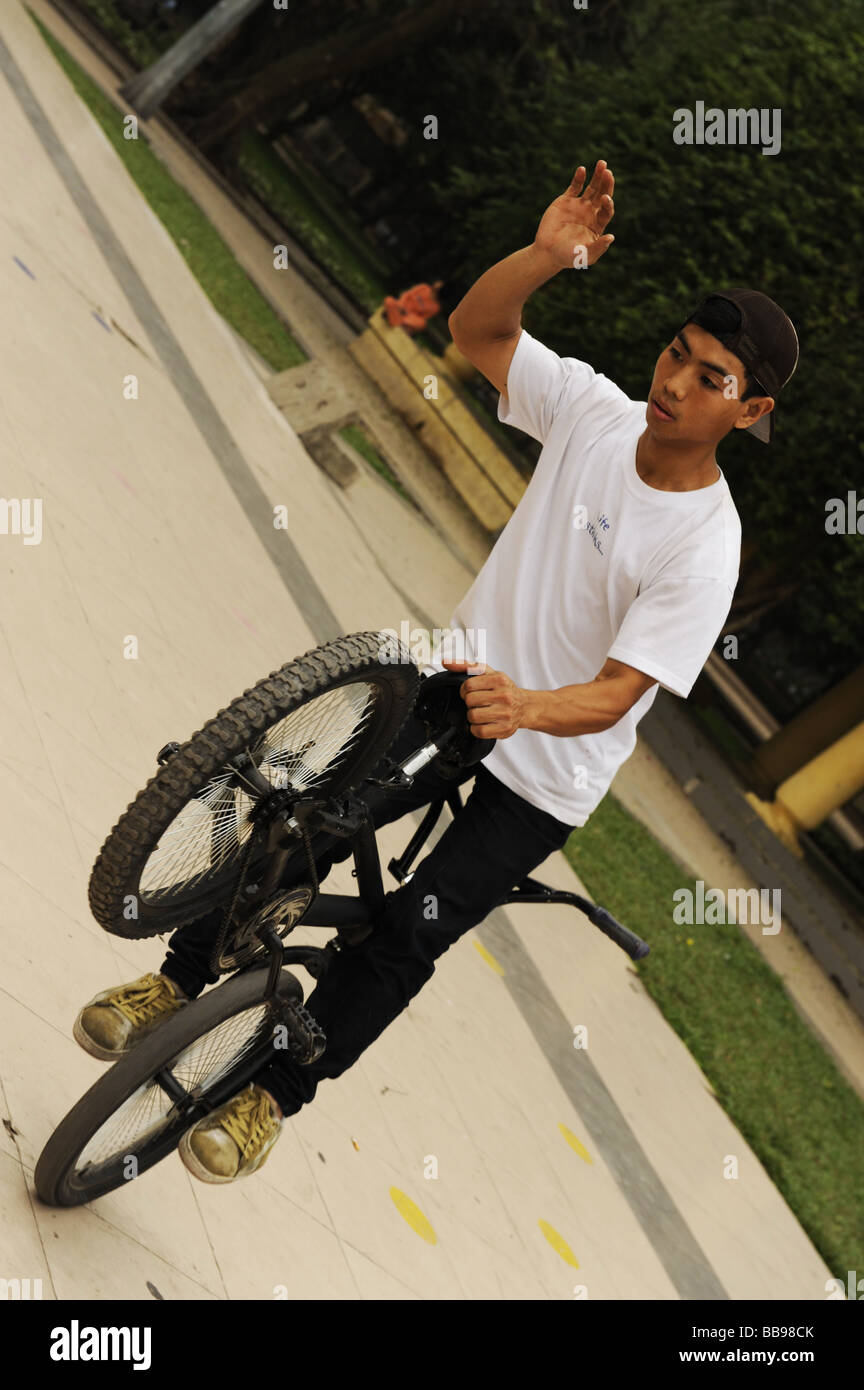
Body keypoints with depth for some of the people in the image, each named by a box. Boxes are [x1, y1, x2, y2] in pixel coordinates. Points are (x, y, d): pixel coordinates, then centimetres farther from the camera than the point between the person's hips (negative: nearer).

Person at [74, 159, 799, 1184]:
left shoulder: (705, 546, -20)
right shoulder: (598, 409, -6)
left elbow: (617, 692, -24)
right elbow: (473, 329, -5)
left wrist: (524, 705, -44)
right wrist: (549, 255, -22)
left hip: (549, 776, -4)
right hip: (459, 681, 4)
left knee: (412, 930, -9)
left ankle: (277, 1091, 14)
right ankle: (180, 978, 17)